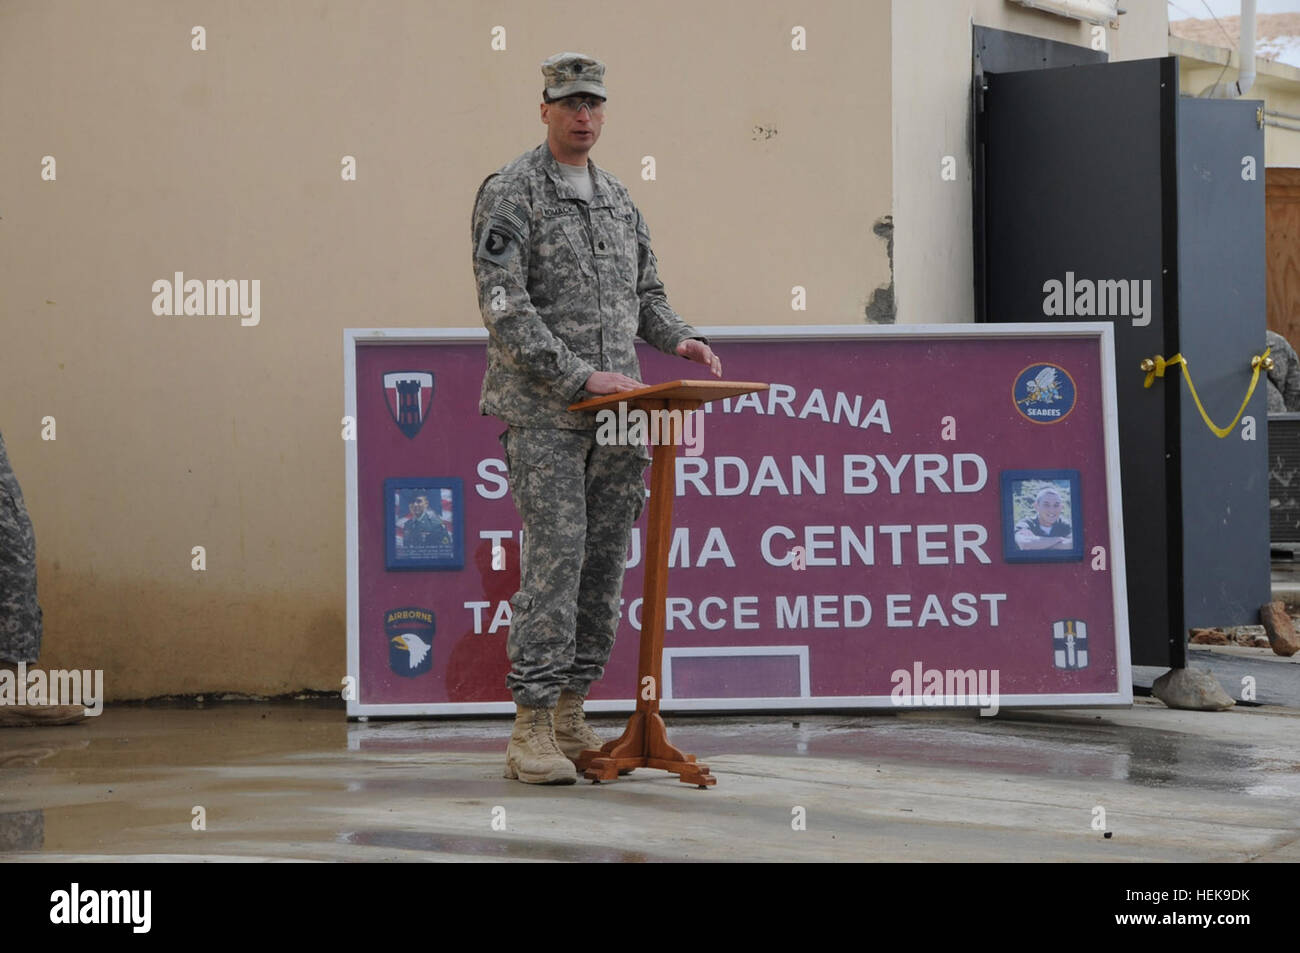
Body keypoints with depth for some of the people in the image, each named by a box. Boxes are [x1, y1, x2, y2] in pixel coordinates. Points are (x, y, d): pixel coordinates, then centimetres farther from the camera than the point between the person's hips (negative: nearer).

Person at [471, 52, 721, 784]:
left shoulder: (618, 199, 17)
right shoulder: (511, 193, -5)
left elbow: (645, 294, 24)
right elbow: (504, 306, -14)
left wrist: (679, 338, 2)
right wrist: (580, 376, -21)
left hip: (614, 412, 7)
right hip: (543, 412, -7)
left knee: (605, 561, 5)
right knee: (556, 556, -13)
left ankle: (569, 716, 13)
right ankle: (532, 731, -11)